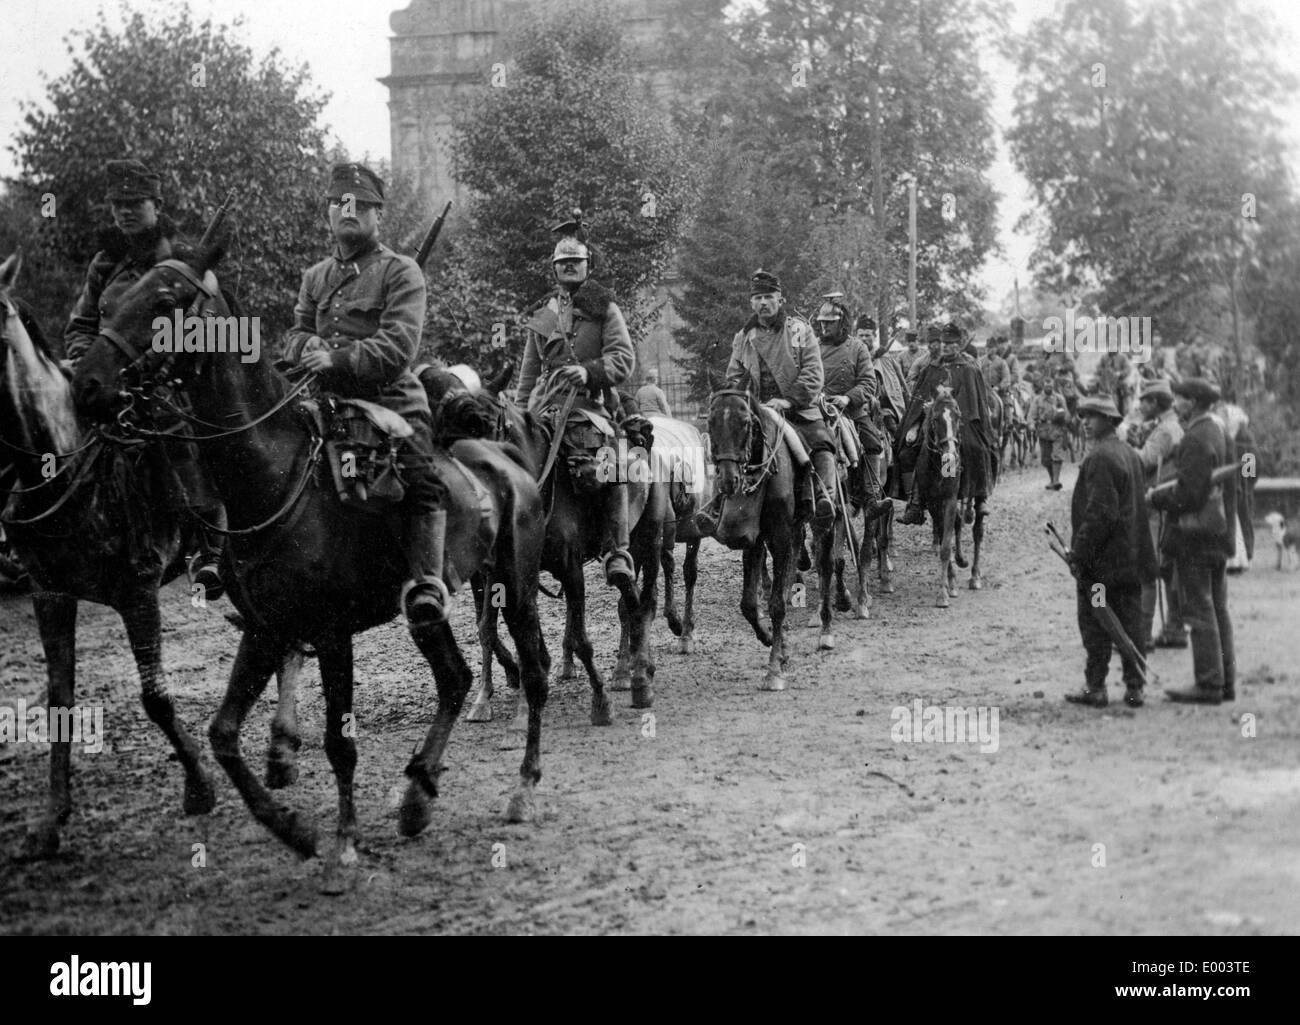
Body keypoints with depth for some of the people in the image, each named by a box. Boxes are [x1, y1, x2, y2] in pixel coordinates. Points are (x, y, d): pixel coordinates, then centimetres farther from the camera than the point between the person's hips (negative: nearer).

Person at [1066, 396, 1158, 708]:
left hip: (1101, 561, -8)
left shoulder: (1099, 458, -16)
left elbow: (1100, 513, -21)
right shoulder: (1131, 454, 13)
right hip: (1131, 559, 8)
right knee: (1129, 623, 10)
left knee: (1095, 626, -1)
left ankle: (1095, 688, 3)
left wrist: (1080, 552, -16)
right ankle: (1134, 688, 12)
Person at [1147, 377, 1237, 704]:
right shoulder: (1221, 434, 14)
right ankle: (1225, 680, 18)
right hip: (1220, 531, 10)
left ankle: (1208, 685, -4)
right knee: (1218, 609, 14)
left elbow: (1188, 494, -22)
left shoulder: (1196, 440, -17)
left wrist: (1154, 498, -9)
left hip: (1194, 533, -10)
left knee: (1200, 611, -6)